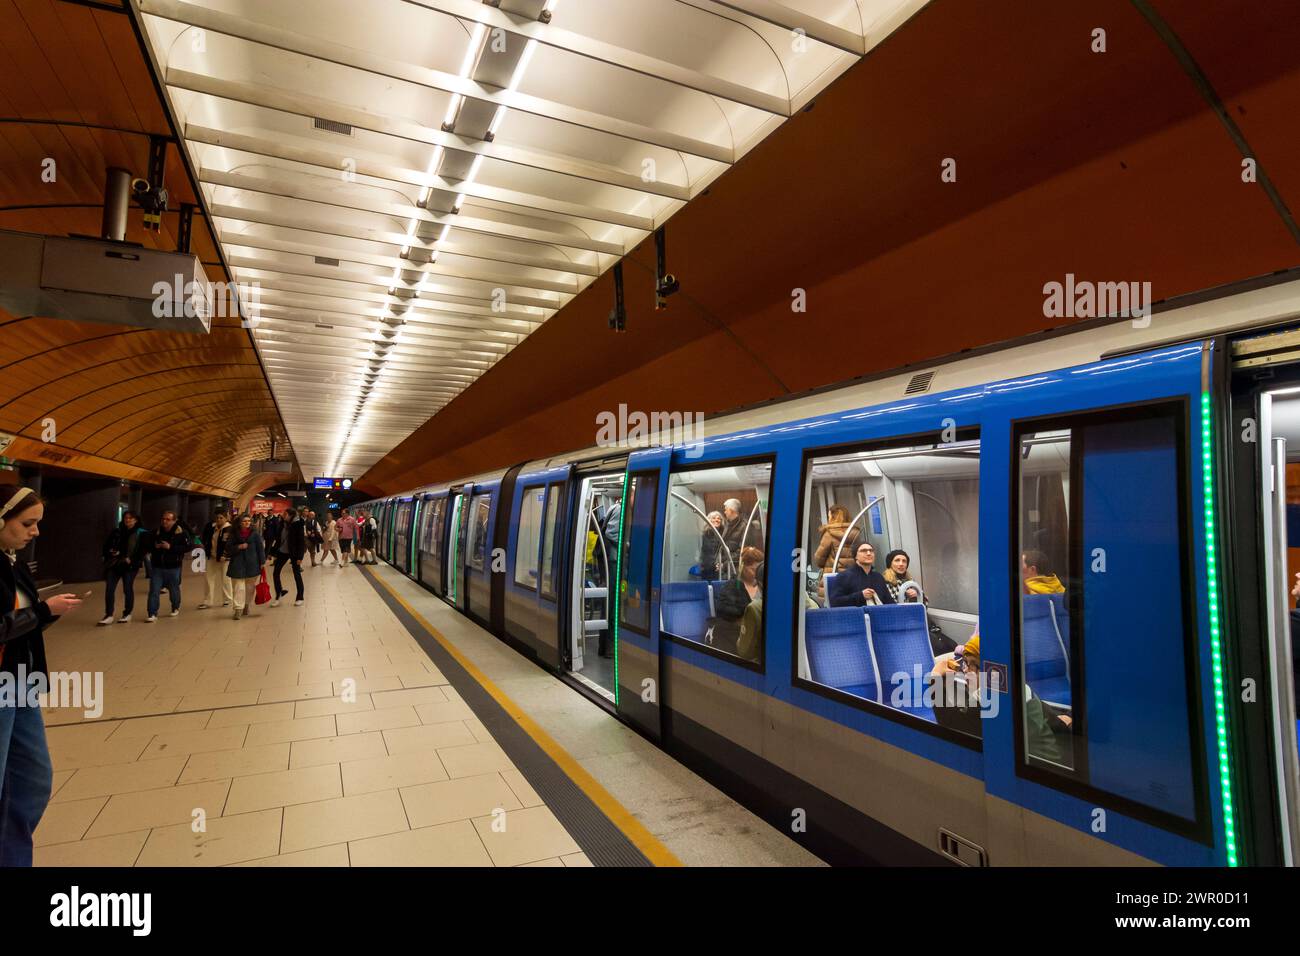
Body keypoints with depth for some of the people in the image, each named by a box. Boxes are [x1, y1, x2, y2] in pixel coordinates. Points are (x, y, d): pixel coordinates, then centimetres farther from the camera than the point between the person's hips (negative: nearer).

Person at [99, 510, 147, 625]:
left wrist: (131, 560, -16)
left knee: (127, 589, 3)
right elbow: (106, 545, 16)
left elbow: (143, 550, -6)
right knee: (109, 589, -3)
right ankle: (109, 616, 3)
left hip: (130, 566, -3)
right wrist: (110, 552, -5)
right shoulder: (116, 531, 10)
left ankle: (127, 614, 17)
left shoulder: (142, 533, -1)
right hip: (113, 564, 3)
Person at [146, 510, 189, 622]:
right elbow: (149, 546, 16)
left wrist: (170, 547, -23)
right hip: (157, 567, 3)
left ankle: (175, 608, 35)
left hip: (173, 567, -3)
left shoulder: (181, 533, -8)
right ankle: (152, 614, 1)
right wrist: (155, 546, -7)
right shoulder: (157, 532, 4)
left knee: (174, 590, 14)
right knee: (154, 591, -3)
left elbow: (187, 547, -14)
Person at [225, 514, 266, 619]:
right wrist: (239, 547, -14)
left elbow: (260, 548, 1)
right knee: (238, 587, -5)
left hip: (252, 565, 1)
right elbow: (228, 547, 4)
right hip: (237, 564, -1)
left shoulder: (255, 534, 2)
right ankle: (238, 609, -6)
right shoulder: (234, 534, 3)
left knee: (250, 588, 9)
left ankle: (248, 609, 22)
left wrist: (262, 562, -3)